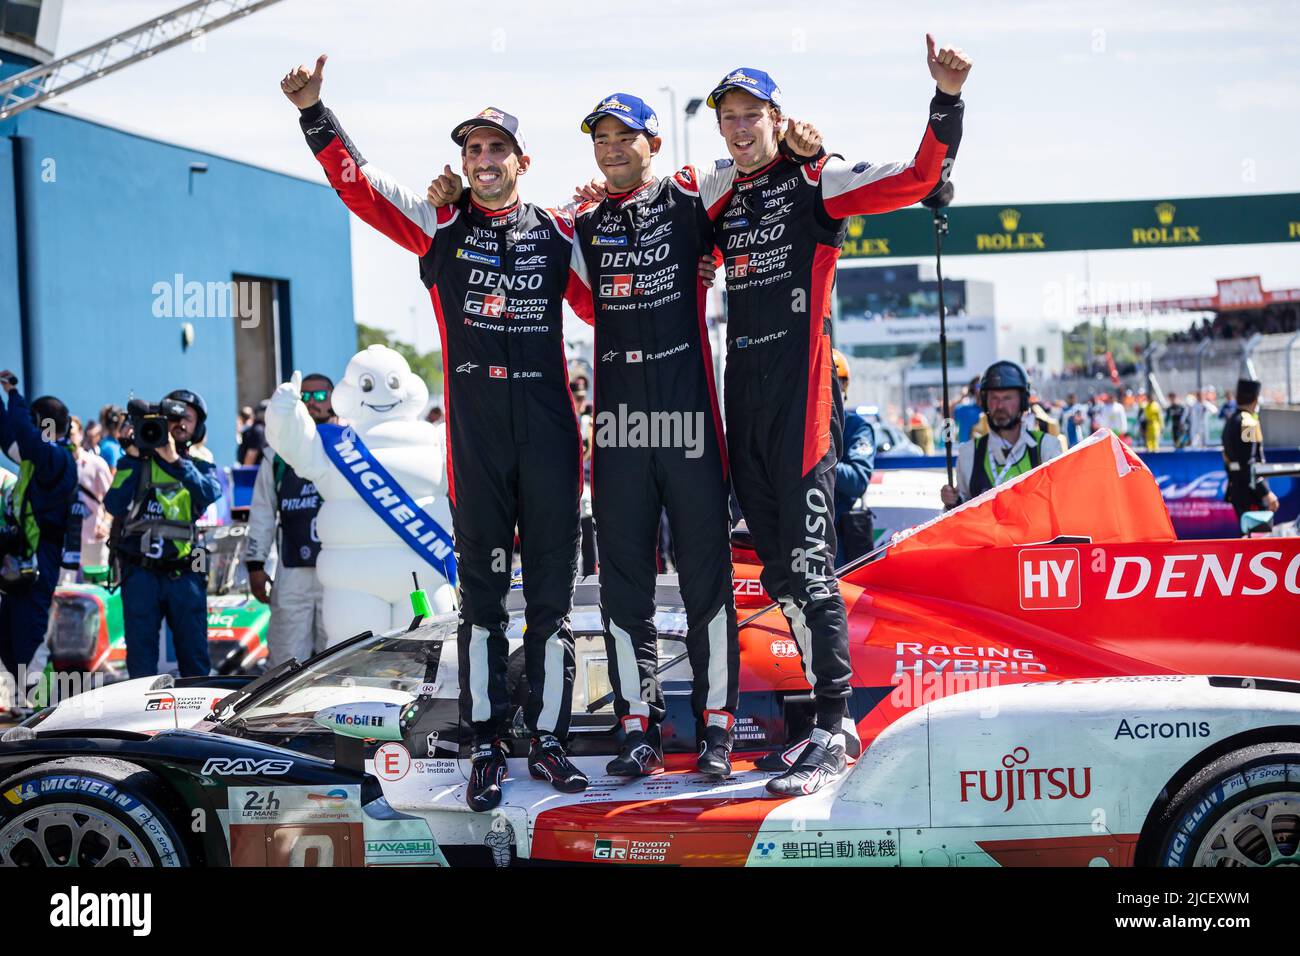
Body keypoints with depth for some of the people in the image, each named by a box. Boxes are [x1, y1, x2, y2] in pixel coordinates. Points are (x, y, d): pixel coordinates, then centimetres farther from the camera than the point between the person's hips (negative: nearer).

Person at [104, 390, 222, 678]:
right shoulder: (139, 461, 7)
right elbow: (115, 505, -8)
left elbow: (209, 493, -13)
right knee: (141, 656, 0)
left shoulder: (200, 466, 12)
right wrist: (132, 458, -12)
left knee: (195, 655, 3)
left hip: (184, 574, 1)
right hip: (141, 571, -1)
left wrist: (175, 460, -23)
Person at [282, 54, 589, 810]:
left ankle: (550, 739, 15)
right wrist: (315, 114, -11)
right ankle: (487, 747, 10)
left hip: (550, 429, 1)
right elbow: (358, 185, -1)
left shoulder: (560, 233, 8)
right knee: (482, 591, 4)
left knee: (553, 595, 5)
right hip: (474, 430, -1)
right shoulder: (440, 225, 6)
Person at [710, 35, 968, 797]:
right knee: (778, 569, 8)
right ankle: (832, 707, 18)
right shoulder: (725, 200, 19)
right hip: (743, 397, 7)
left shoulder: (816, 181, 1)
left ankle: (833, 736, -8)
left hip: (801, 392, -7)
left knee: (808, 564, -10)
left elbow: (920, 178, -8)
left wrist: (947, 101, -21)